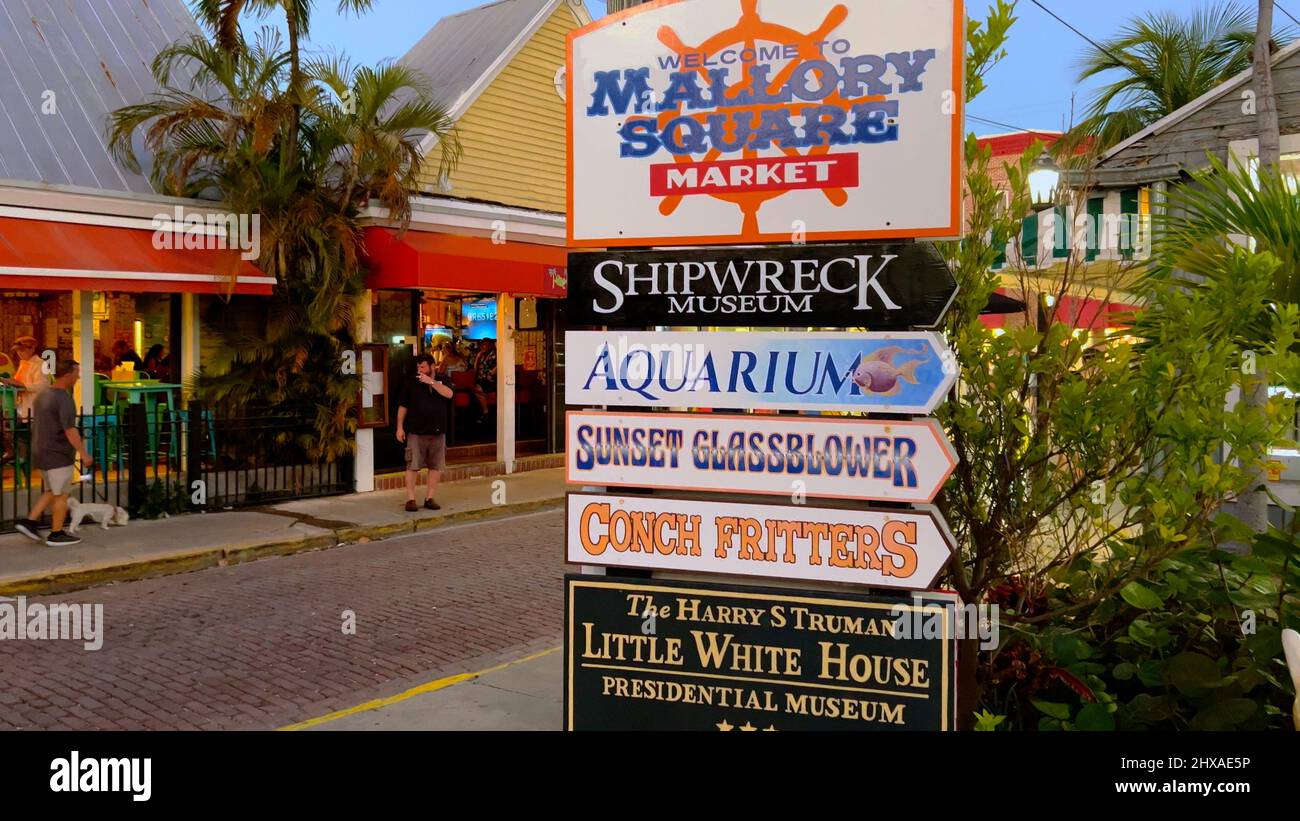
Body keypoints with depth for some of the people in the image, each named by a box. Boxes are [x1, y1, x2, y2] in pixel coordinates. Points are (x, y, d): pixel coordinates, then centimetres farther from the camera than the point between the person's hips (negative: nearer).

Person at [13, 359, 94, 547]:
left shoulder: (43, 395, 9)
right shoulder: (64, 399, -20)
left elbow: (38, 425, 18)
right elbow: (70, 431, -24)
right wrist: (84, 454, -20)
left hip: (41, 452, 9)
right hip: (58, 455, -9)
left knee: (51, 492, 20)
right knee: (61, 495, 3)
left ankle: (30, 522, 12)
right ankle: (57, 534, 10)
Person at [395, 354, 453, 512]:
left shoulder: (442, 381, 7)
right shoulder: (410, 383, 5)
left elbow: (449, 394, -13)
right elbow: (403, 407, 6)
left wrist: (431, 382, -19)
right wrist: (400, 427, -1)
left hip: (437, 431, 2)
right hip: (415, 432, -2)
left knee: (435, 466, 5)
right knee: (413, 466, -5)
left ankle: (430, 498, 14)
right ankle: (410, 499, 0)